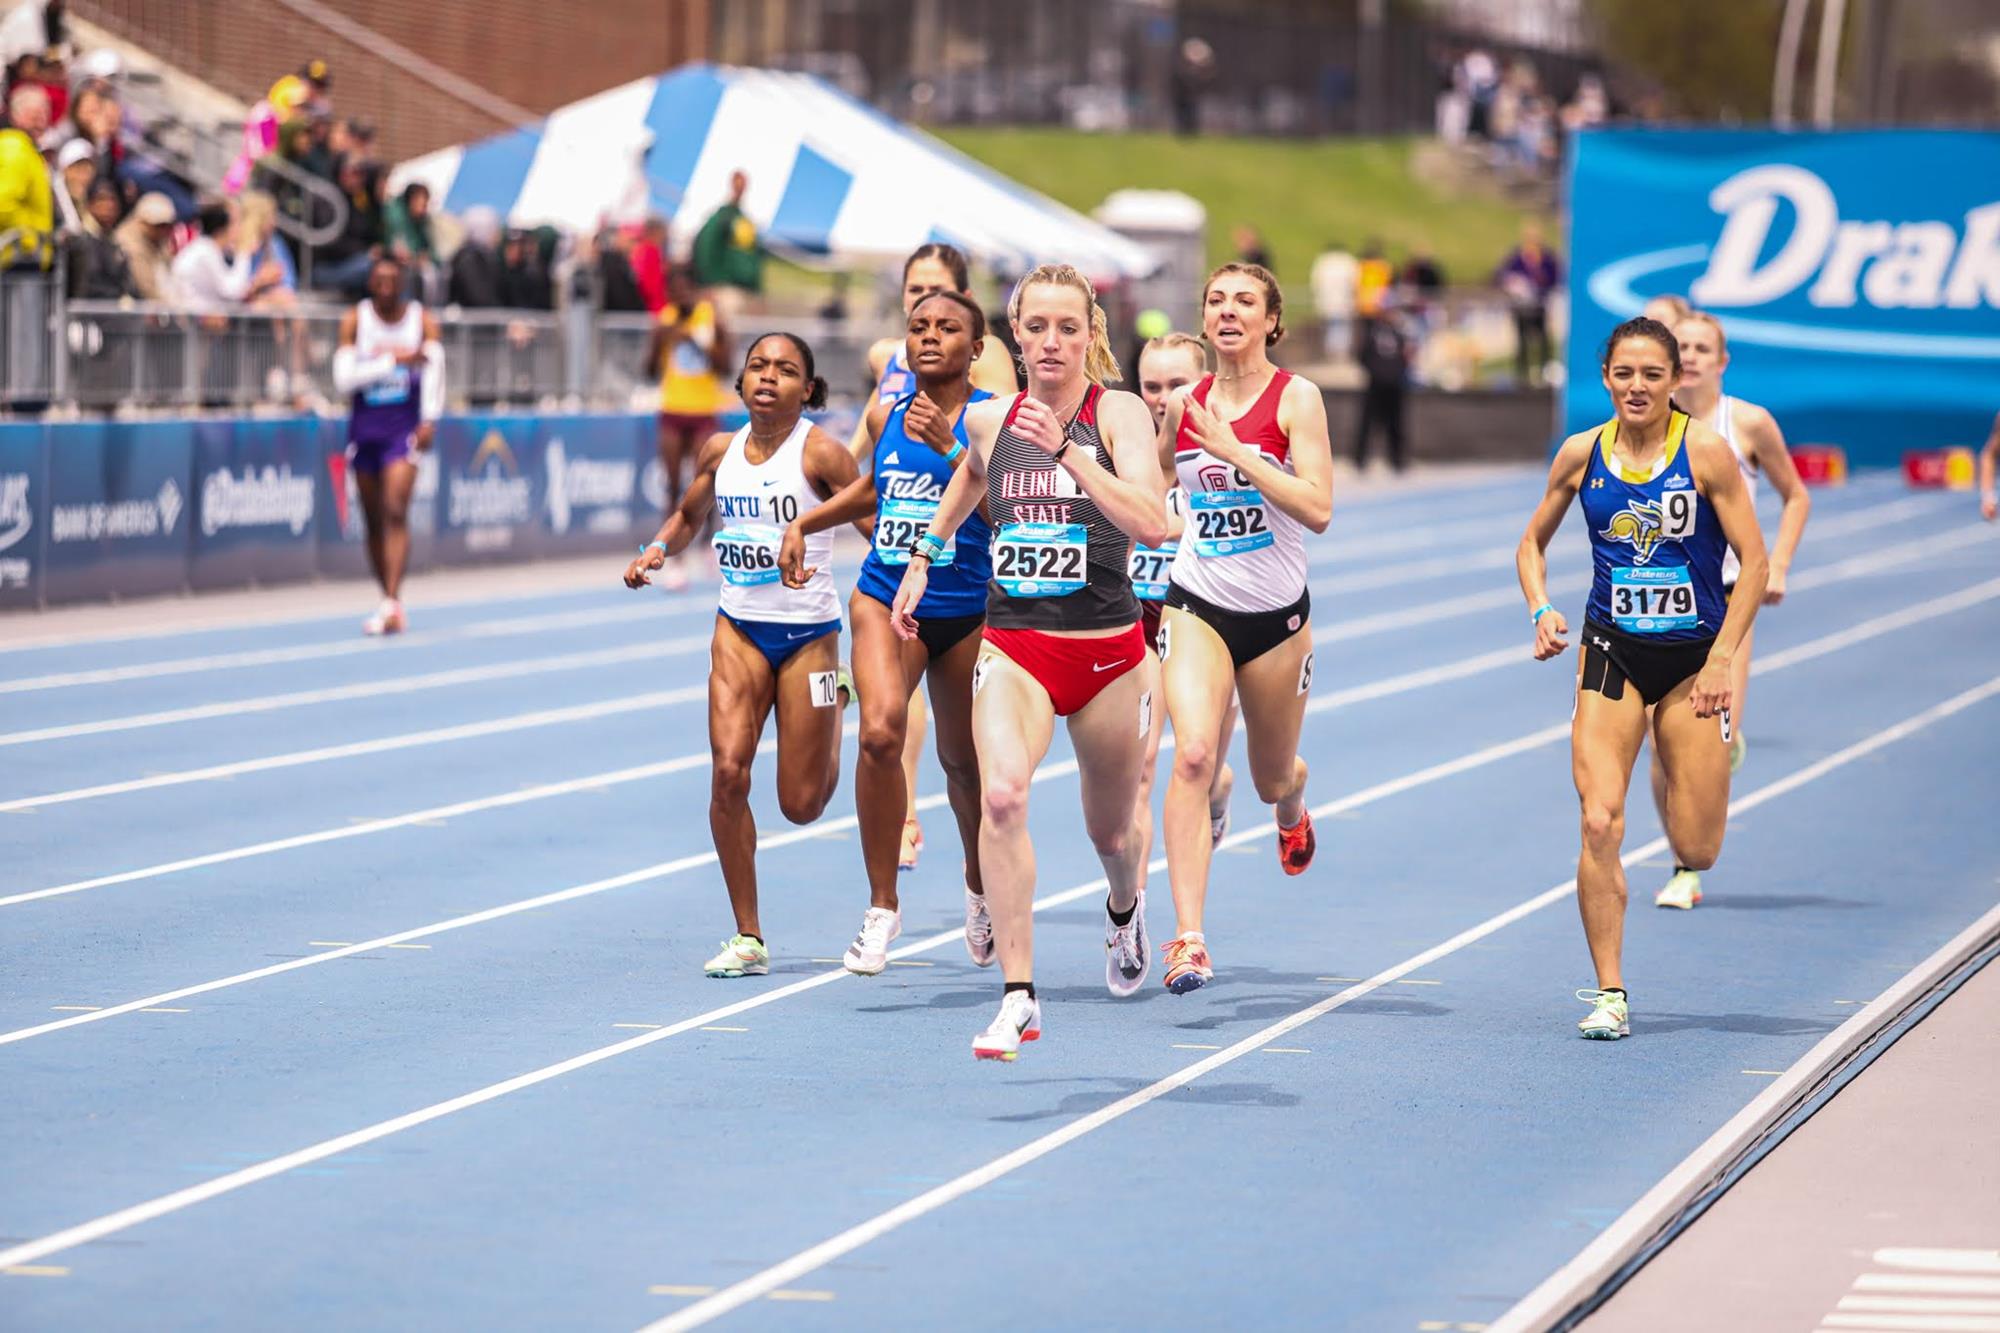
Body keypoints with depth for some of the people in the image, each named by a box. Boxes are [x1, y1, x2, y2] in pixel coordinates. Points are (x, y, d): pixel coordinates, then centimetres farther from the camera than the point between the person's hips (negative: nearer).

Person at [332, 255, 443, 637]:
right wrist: (393, 360, -15)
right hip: (364, 428, 2)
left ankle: (392, 603, -22)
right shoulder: (355, 320, 1)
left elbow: (434, 366, -11)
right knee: (374, 521, 7)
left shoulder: (422, 320, -1)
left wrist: (429, 419, -24)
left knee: (396, 513, -16)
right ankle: (389, 602, 19)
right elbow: (343, 379, -8)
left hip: (405, 428, -2)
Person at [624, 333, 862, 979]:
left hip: (809, 633, -3)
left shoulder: (820, 453, -10)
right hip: (739, 627, 3)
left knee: (801, 804, 2)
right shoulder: (721, 451, 4)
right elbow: (689, 515, 22)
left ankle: (834, 712, 40)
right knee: (728, 770, -14)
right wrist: (656, 549, 2)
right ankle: (748, 938, -4)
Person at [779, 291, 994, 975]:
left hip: (967, 610, -2)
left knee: (963, 762, 12)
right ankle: (882, 906, -14)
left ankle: (979, 889, 42)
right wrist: (803, 524, 19)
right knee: (880, 732, -23)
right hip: (886, 598, 2)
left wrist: (947, 446, -29)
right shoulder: (885, 415, 7)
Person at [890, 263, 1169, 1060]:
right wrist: (925, 554, 29)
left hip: (1106, 650, -1)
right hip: (1012, 643, 1)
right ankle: (1018, 999, -26)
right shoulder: (988, 421, 4)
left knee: (1110, 831, 16)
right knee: (1001, 793, -26)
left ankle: (1125, 907, 55)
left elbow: (1152, 525, -23)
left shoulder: (1118, 413, -8)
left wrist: (1068, 452, -27)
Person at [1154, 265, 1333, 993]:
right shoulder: (1184, 404, 4)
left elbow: (1318, 509, -21)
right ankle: (1188, 939, -26)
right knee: (1193, 755, -22)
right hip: (1197, 605, 1)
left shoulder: (1296, 399, -8)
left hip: (1276, 615, -1)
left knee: (1272, 779, 17)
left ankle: (1293, 811, 59)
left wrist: (1232, 448, -24)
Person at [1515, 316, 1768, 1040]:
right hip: (1612, 653, 2)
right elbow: (1533, 543, 13)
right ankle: (1610, 994, -4)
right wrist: (1542, 612, -5)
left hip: (1692, 656, -1)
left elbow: (1754, 560, -7)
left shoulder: (1705, 452, -9)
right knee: (1600, 824, -14)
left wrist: (1720, 660, -12)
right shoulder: (1582, 454, -1)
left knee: (1696, 851, -1)